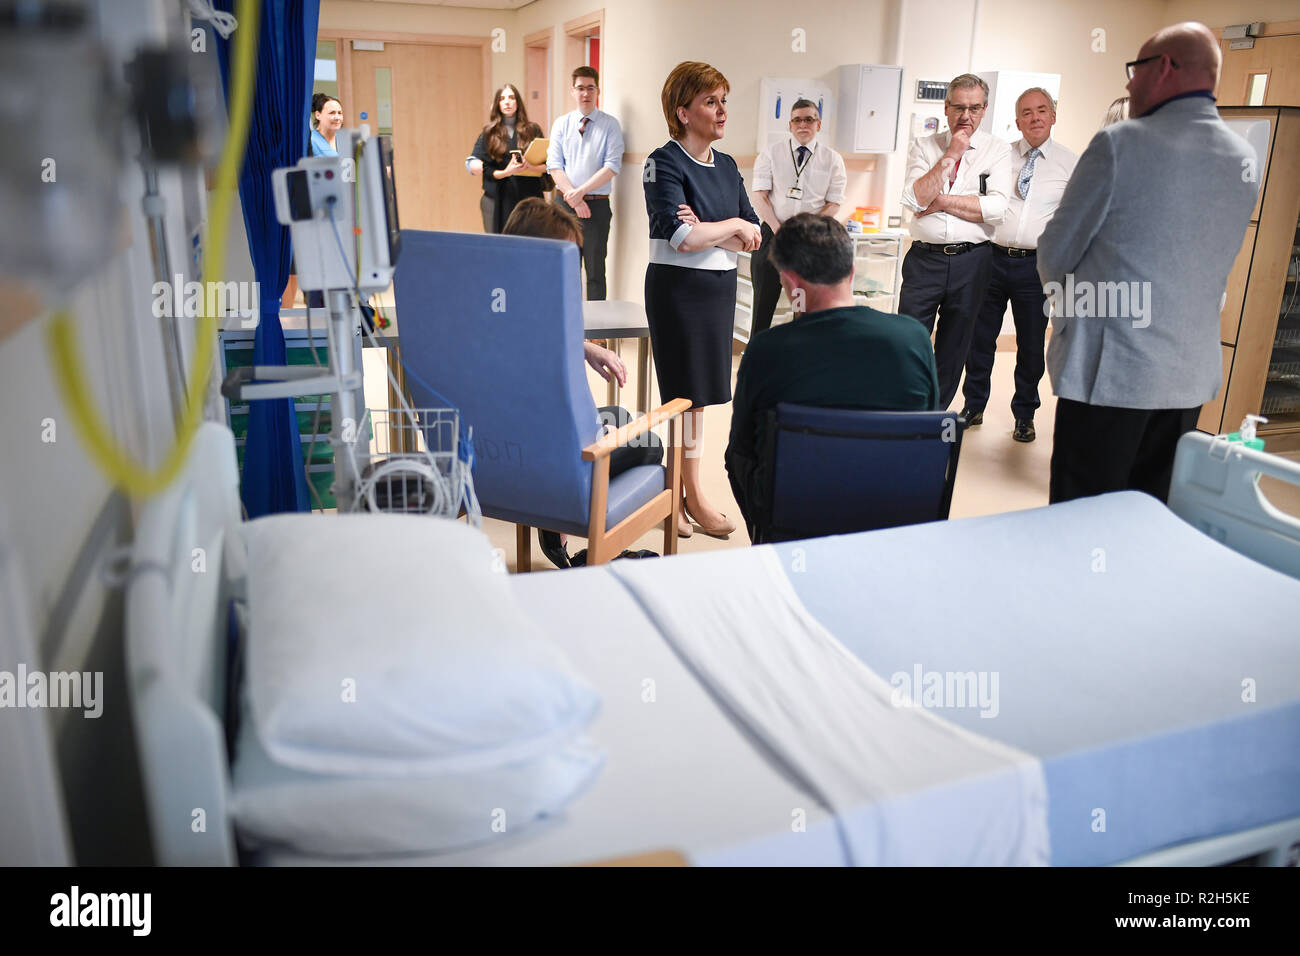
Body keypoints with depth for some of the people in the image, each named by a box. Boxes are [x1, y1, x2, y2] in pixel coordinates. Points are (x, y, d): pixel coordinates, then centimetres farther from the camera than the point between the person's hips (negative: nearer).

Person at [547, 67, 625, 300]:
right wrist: (574, 198, -11)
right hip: (564, 202, 3)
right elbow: (554, 165, 1)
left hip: (597, 204, -2)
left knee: (595, 269, 0)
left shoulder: (610, 125, 1)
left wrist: (581, 191, -16)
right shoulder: (561, 124, 8)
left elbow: (612, 166, -9)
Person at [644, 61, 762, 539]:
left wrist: (706, 231, -14)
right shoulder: (664, 163, -10)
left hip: (720, 285, 7)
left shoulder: (726, 166, 11)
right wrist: (731, 225, -7)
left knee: (701, 390, 10)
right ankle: (692, 494, 10)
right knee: (686, 392, -2)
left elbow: (753, 238, 4)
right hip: (677, 286, -7)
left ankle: (678, 486, 22)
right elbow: (682, 238, -22)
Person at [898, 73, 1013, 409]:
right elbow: (915, 198, -9)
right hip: (924, 258, 0)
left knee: (954, 346, 10)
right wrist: (950, 155, -10)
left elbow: (997, 208, -10)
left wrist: (941, 200, -9)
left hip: (971, 261, 1)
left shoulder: (998, 151, 5)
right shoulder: (923, 147, 7)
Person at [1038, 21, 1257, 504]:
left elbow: (1055, 254, -7)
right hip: (1193, 375, 7)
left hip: (1109, 372, -6)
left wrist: (1064, 293, 15)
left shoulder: (1120, 144, -11)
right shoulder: (1245, 160, 8)